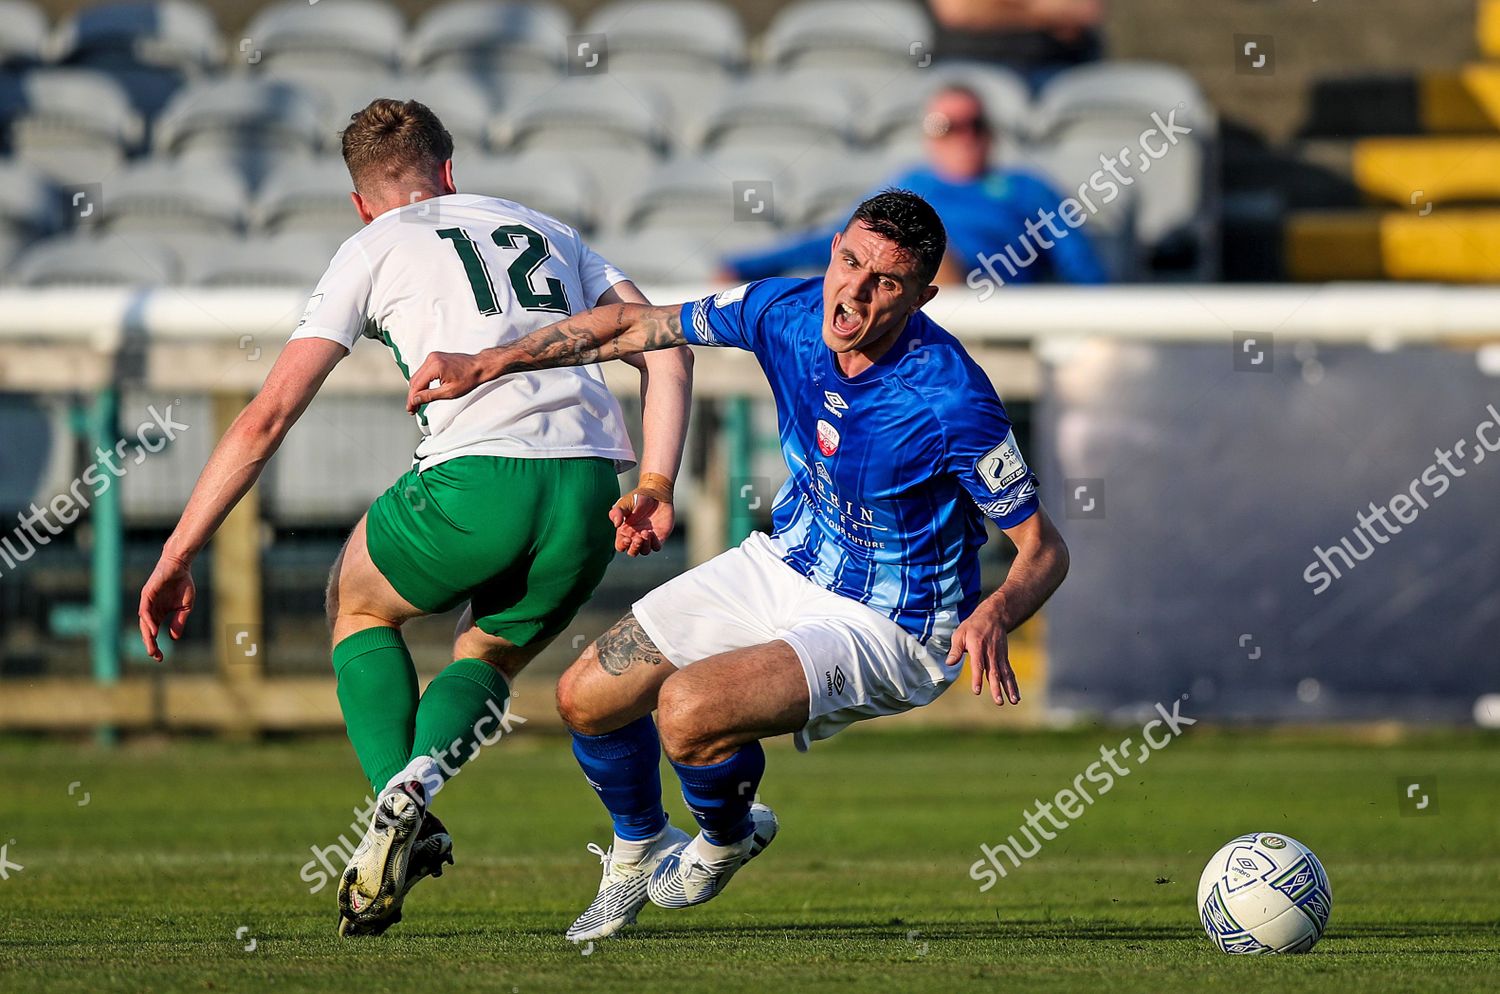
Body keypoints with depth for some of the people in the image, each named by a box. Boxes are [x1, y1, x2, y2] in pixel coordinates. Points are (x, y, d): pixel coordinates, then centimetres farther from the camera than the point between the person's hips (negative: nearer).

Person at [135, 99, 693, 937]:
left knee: (359, 607, 27)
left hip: (479, 477, -3)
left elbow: (268, 418, 11)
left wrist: (178, 559, 14)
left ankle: (398, 805, 4)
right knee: (490, 656, 29)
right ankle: (419, 778, -4)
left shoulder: (372, 251, 17)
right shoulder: (543, 230, 30)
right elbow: (668, 352, 17)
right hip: (591, 490, 3)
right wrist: (656, 487, 9)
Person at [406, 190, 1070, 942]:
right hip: (786, 564, 6)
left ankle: (728, 837, 7)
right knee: (586, 698, 4)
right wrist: (487, 365, -1)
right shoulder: (785, 312, -14)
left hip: (884, 627, -6)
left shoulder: (948, 400, -29)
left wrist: (995, 614, -43)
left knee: (688, 708, -28)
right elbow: (635, 326, 3)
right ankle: (638, 853, 36)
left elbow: (1044, 549, -21)